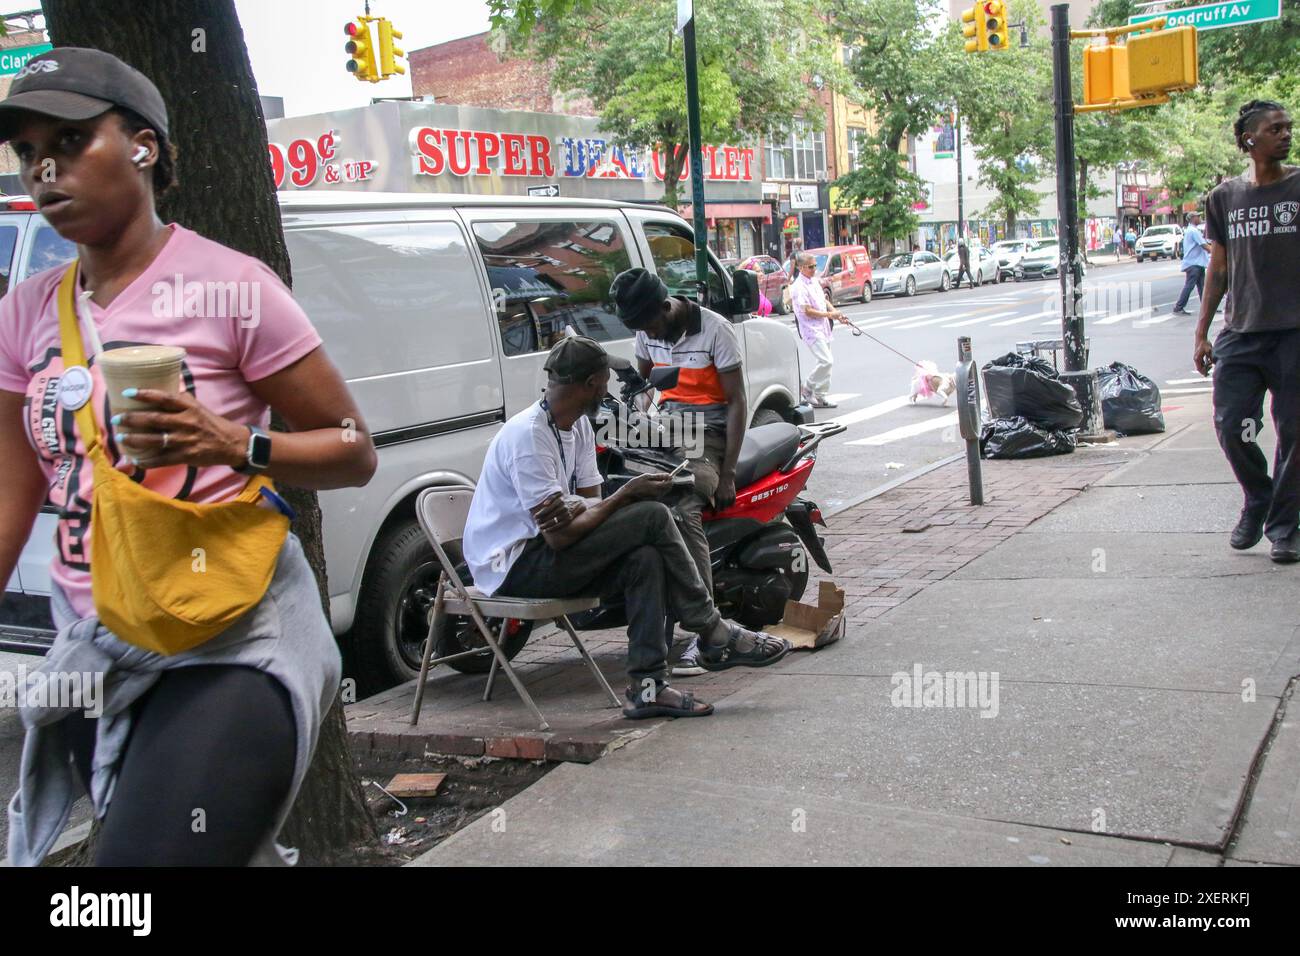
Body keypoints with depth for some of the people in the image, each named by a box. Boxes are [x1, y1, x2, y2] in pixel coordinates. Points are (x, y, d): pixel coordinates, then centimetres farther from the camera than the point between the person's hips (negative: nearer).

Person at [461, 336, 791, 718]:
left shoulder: (578, 425, 9)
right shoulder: (528, 435, -21)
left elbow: (592, 503, 5)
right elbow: (558, 537, -24)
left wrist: (574, 509, -21)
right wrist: (626, 494, -17)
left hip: (543, 552, 9)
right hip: (513, 566, -9)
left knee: (646, 559, -17)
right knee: (652, 517, -19)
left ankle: (647, 685, -16)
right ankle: (713, 634, -8)